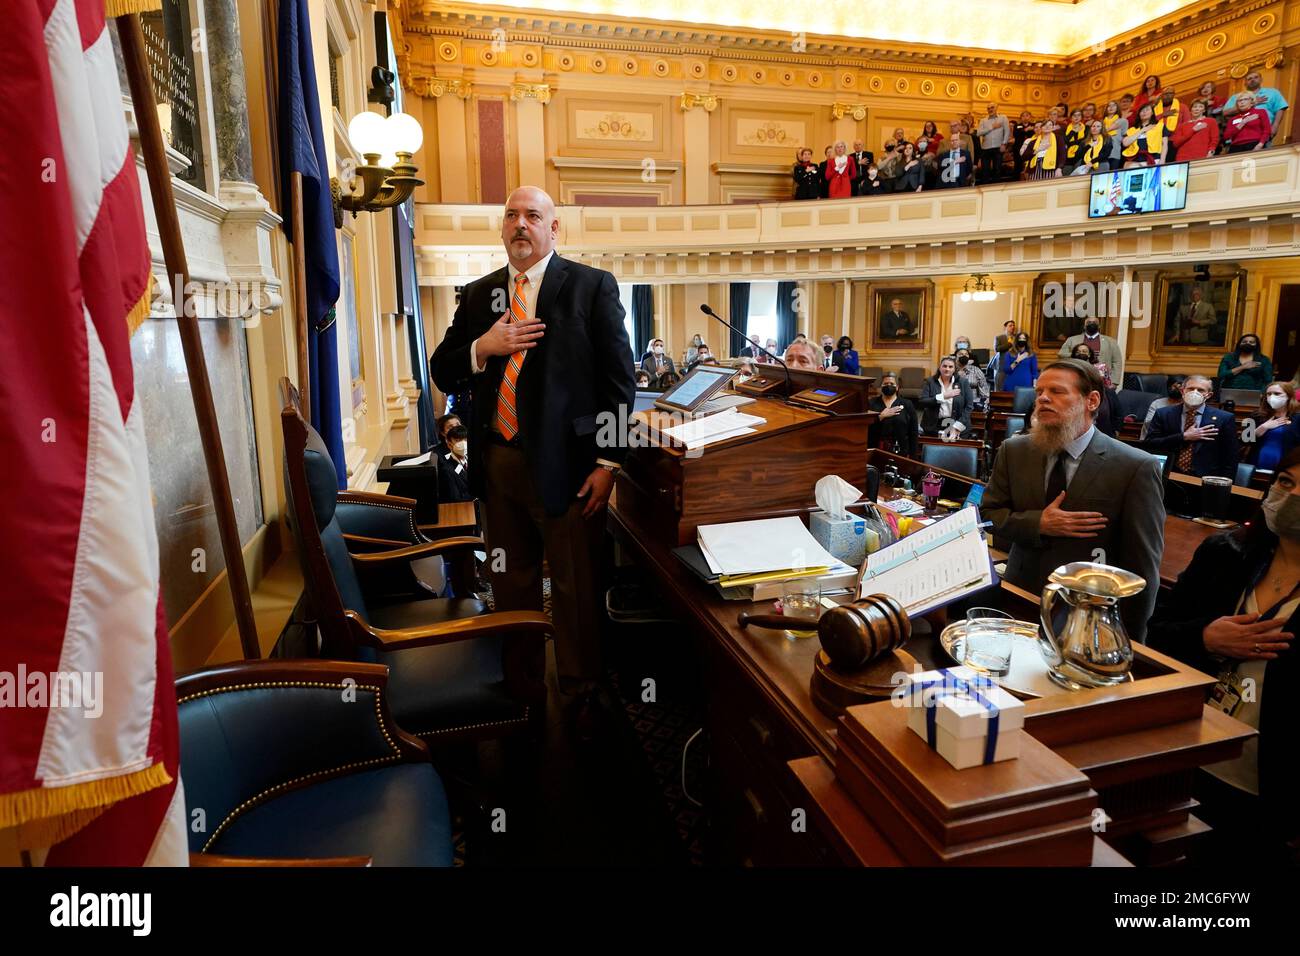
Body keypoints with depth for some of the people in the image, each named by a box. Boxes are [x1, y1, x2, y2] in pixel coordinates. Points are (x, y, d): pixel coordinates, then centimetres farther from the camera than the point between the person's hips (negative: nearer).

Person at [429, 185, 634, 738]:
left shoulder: (592, 287, -2)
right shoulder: (478, 294, 12)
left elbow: (619, 379, -5)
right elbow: (442, 373, 11)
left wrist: (608, 462, -11)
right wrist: (482, 348, -10)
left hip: (566, 463, -4)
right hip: (498, 462, 5)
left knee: (575, 588, 5)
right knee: (510, 584, 16)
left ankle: (580, 694, 25)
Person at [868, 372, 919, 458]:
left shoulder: (907, 405, 8)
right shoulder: (872, 403, 9)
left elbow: (913, 433, 5)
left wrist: (912, 457, -2)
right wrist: (881, 416, -13)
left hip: (900, 453, 0)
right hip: (876, 452, 0)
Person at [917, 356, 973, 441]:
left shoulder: (963, 382, 4)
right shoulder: (930, 382, 3)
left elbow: (969, 405, -2)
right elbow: (921, 402, -8)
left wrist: (957, 427, -12)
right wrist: (943, 396, -16)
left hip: (956, 425, 0)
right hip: (934, 427, 0)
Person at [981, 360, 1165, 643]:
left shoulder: (1135, 468, -13)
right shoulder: (1013, 451, 0)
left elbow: (1142, 566, -11)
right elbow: (987, 513, 2)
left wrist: (1128, 642, -9)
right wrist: (1039, 524, -17)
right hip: (1020, 599, 4)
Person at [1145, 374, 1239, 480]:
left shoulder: (1224, 419, 7)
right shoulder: (1163, 415, 9)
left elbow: (1231, 460, 5)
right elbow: (1149, 445, -2)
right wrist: (1184, 437, -8)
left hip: (1204, 480, 1)